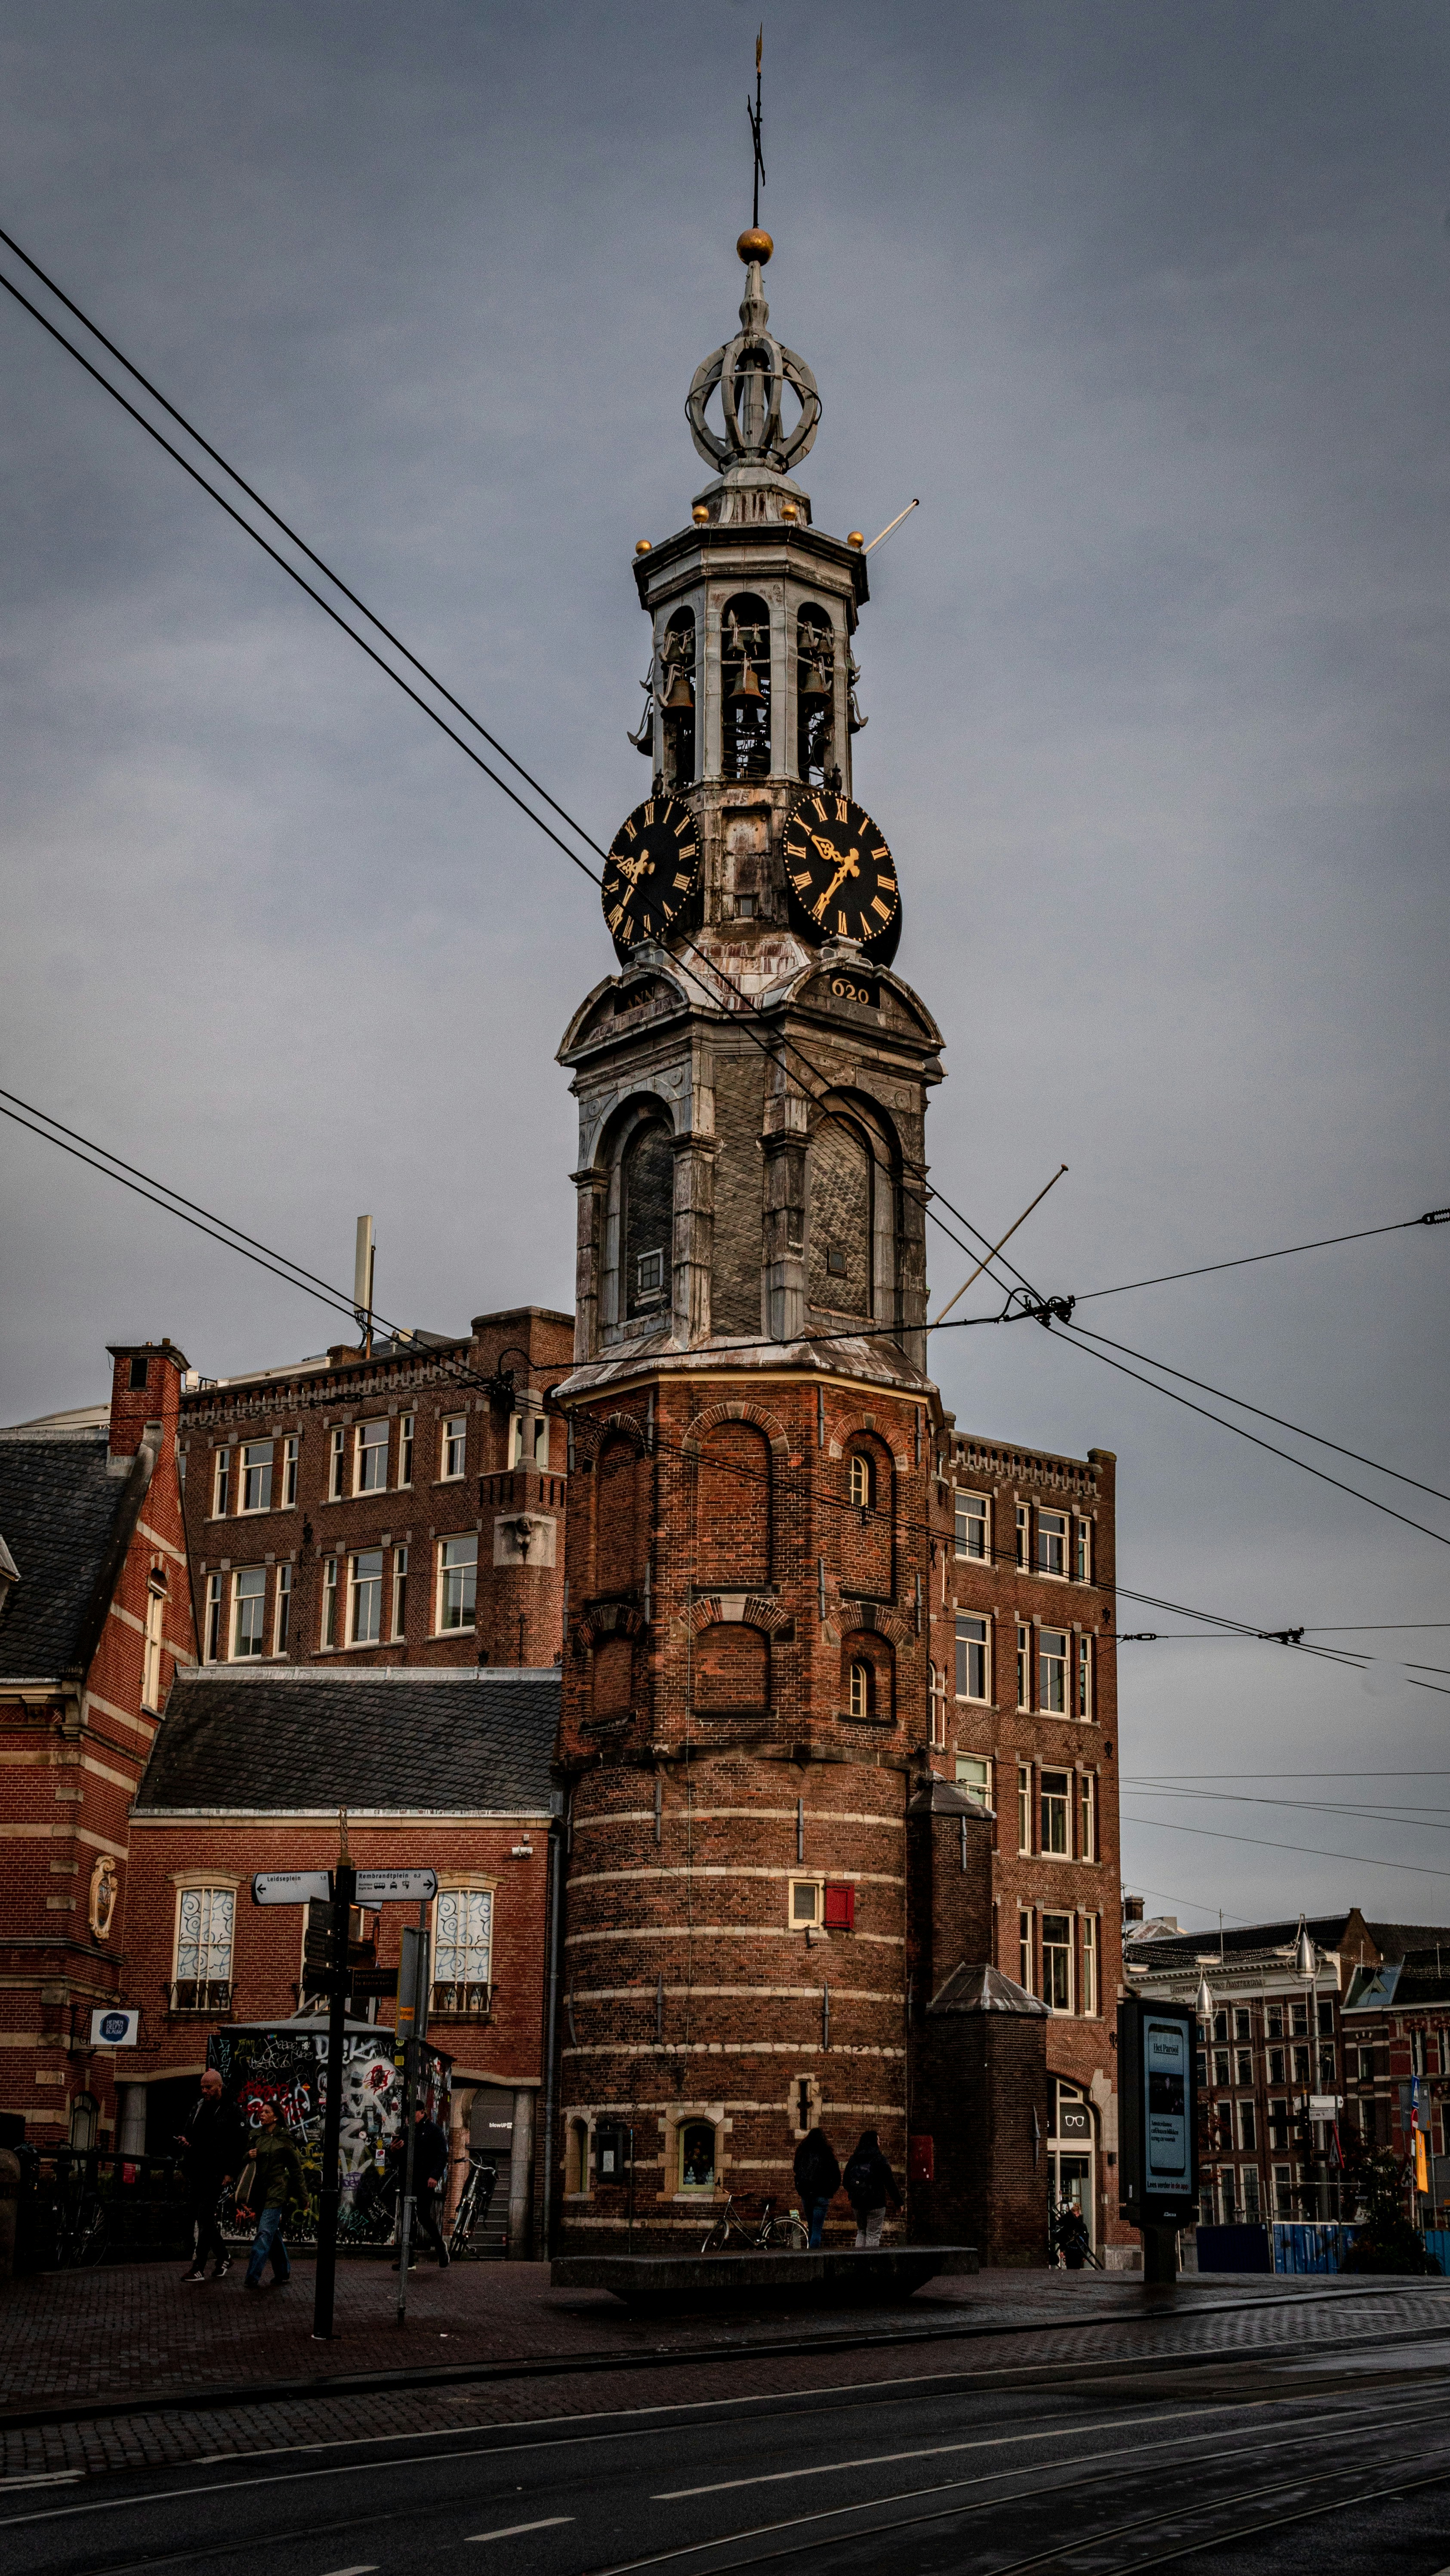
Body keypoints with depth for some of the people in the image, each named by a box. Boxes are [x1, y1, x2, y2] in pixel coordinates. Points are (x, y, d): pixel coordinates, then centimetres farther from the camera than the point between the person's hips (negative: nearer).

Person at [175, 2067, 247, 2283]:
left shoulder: (231, 2112, -5)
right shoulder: (199, 2107, 14)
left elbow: (240, 2145, -7)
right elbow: (189, 2131, 26)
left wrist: (231, 2173, -13)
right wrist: (183, 2139, 2)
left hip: (215, 2175, -7)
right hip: (195, 2172, 7)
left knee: (203, 2219, -9)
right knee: (194, 2215, 9)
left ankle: (198, 2268, -6)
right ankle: (223, 2257, 23)